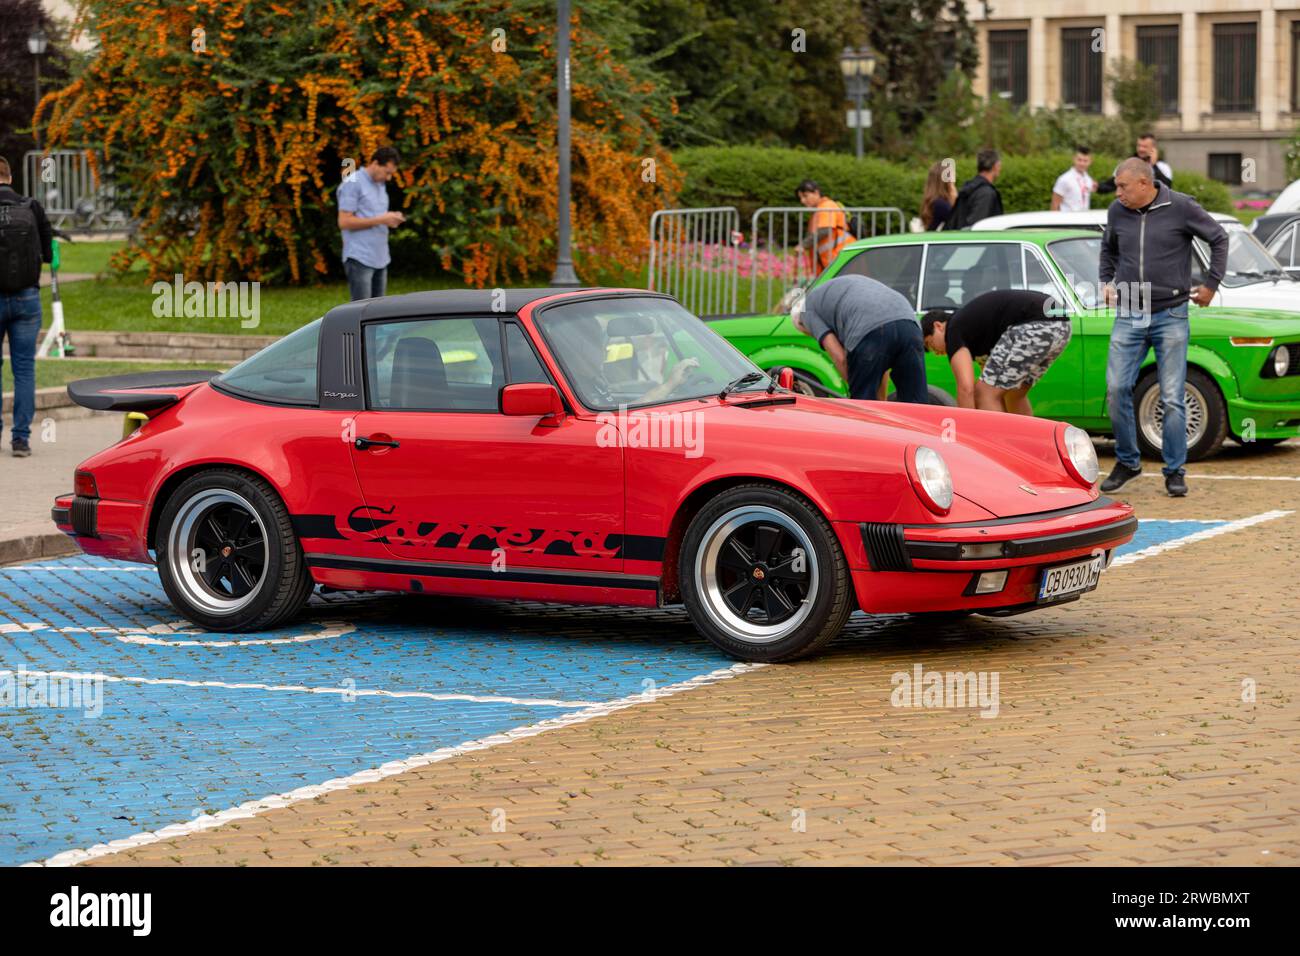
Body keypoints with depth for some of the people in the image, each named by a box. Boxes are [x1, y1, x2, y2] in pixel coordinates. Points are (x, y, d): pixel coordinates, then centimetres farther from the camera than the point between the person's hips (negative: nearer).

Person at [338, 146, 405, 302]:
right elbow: (344, 222, -15)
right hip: (360, 259, -8)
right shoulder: (352, 184, -9)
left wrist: (391, 219, 4)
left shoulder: (380, 185, 17)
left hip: (380, 259, 8)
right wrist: (380, 220, -18)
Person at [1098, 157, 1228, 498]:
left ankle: (1175, 471, 8)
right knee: (1116, 388, -6)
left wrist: (1211, 285, 5)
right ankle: (1127, 461, 10)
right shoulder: (1118, 212, 4)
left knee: (1172, 398, -2)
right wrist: (1106, 282, 17)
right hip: (1128, 316, 3)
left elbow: (1219, 238, 5)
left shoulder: (1180, 207, -7)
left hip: (1170, 316, -3)